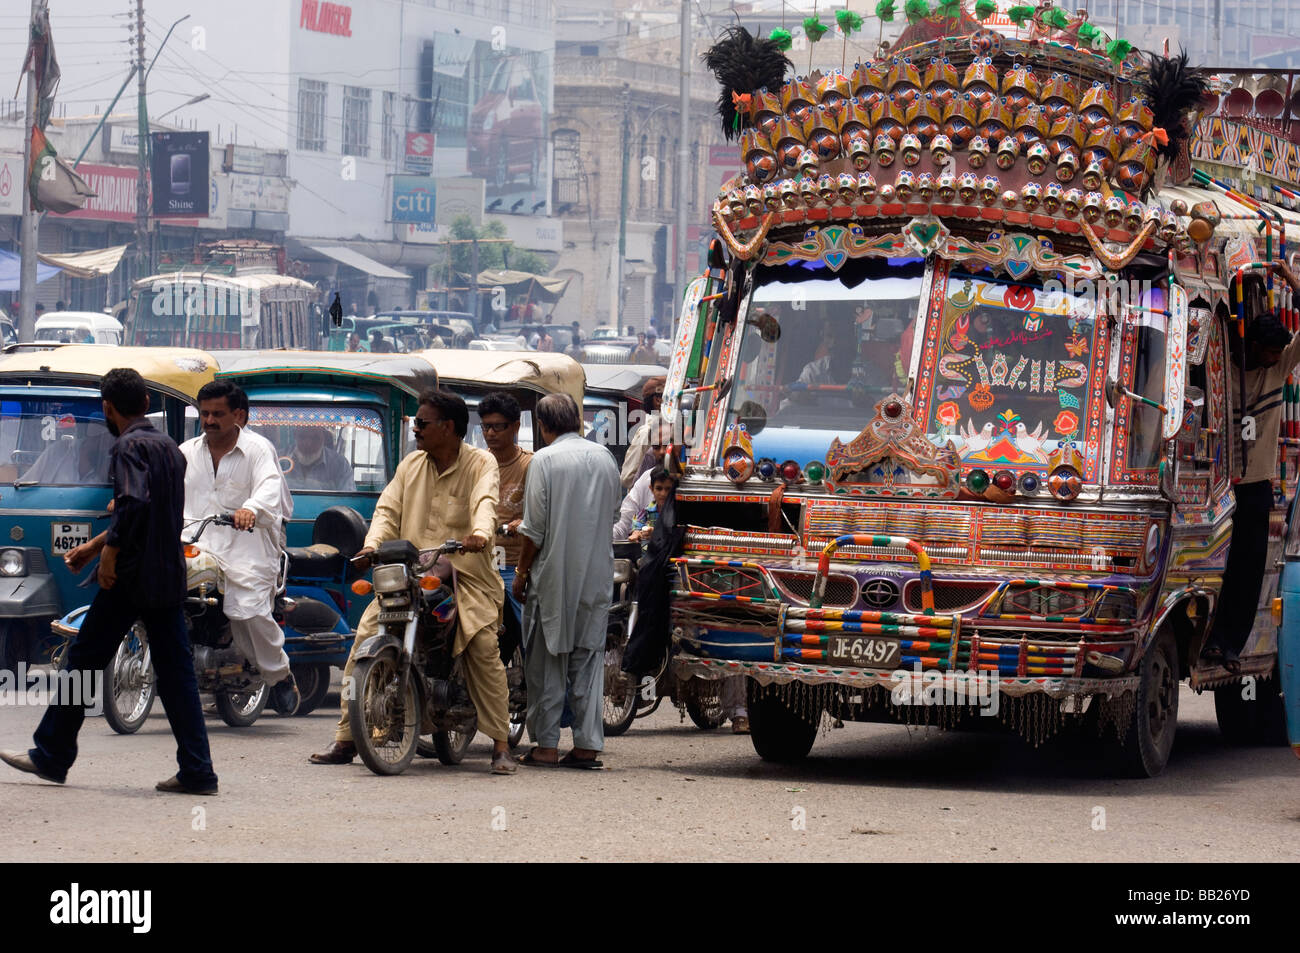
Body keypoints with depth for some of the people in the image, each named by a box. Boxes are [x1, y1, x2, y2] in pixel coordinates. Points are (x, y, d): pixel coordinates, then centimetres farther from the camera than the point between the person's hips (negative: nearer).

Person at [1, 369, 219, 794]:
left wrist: (110, 551, -18)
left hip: (130, 579, -8)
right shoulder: (169, 448, 17)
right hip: (171, 577, 8)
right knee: (175, 671, 5)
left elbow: (135, 502, -27)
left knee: (84, 660, 5)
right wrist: (94, 545, 31)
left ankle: (51, 756, 13)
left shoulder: (128, 447, -10)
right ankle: (197, 772, -1)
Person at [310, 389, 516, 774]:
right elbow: (389, 508, 10)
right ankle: (345, 740, -2)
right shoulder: (411, 464, 16)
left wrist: (479, 533, -40)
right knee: (364, 641, -8)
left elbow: (485, 501, -17)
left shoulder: (480, 464, 1)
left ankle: (500, 746, -11)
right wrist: (372, 544, -11)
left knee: (484, 650, -20)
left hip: (465, 573, -4)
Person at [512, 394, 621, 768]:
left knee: (547, 660, 3)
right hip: (597, 574, 4)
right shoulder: (604, 457, 7)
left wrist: (522, 571, -1)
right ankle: (587, 744, 3)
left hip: (554, 573, -4)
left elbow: (535, 527, -11)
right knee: (589, 657, 7)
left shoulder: (544, 460, -10)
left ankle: (546, 744, 2)